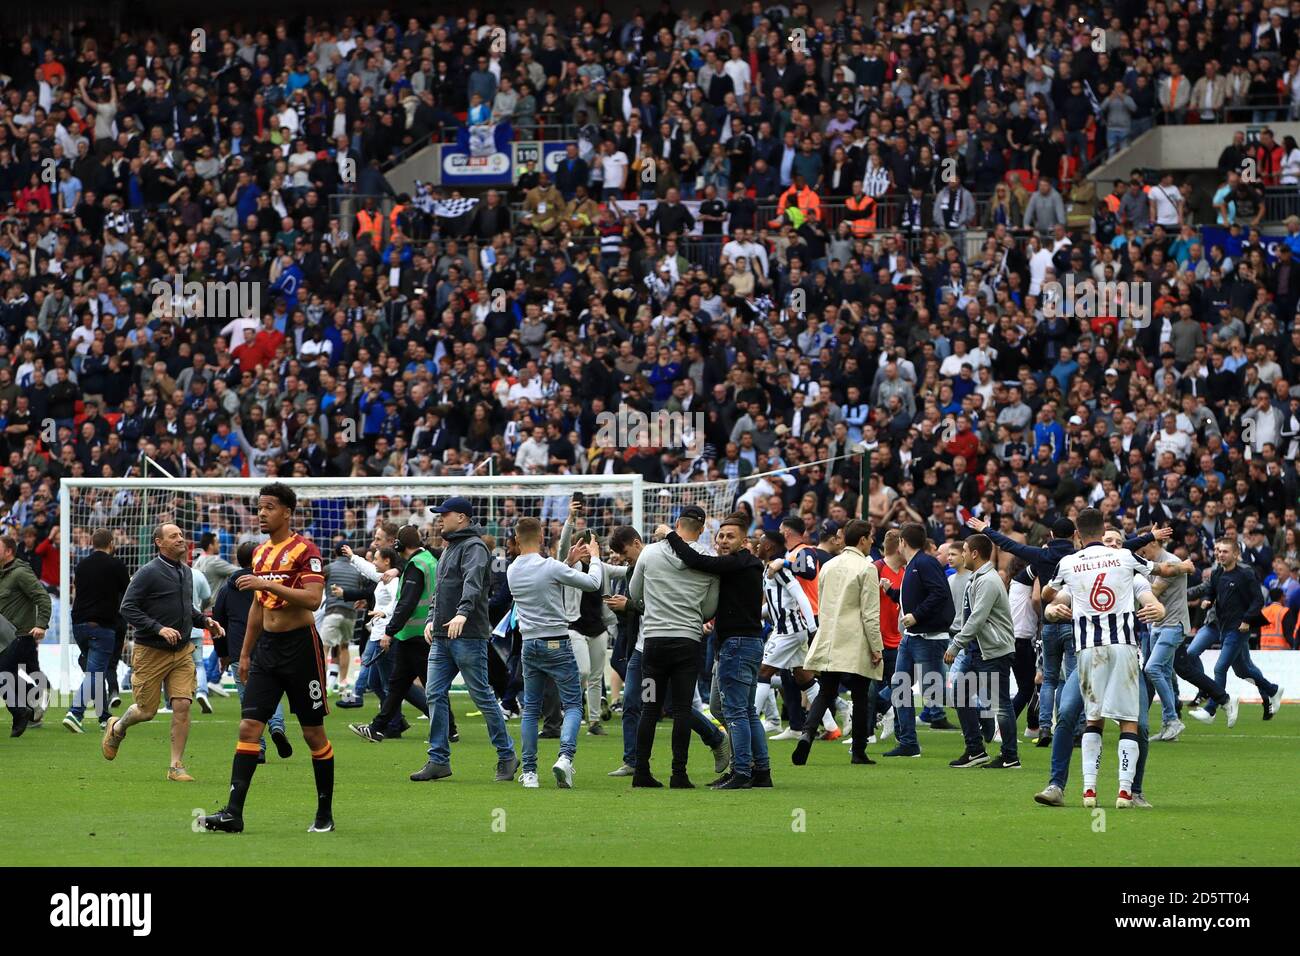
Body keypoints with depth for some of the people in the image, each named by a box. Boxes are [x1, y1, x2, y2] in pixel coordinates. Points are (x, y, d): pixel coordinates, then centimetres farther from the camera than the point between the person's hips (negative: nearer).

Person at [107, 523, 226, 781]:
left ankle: (176, 766, -1)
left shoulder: (186, 572, 11)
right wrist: (159, 628, -23)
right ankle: (116, 728, 36)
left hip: (182, 653, 5)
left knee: (182, 705, -8)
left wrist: (204, 620, 7)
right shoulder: (148, 573, -12)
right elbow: (128, 608, -16)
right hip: (151, 653, -5)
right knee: (146, 711, 3)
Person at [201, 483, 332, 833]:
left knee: (313, 732, 2)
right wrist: (245, 652, 21)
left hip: (300, 646, -7)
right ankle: (233, 813, -9)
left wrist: (269, 584, -26)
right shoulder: (260, 552, 14)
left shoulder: (304, 550, -9)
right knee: (249, 727, -5)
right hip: (267, 646, 7)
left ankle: (325, 814, 13)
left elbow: (313, 598, -21)